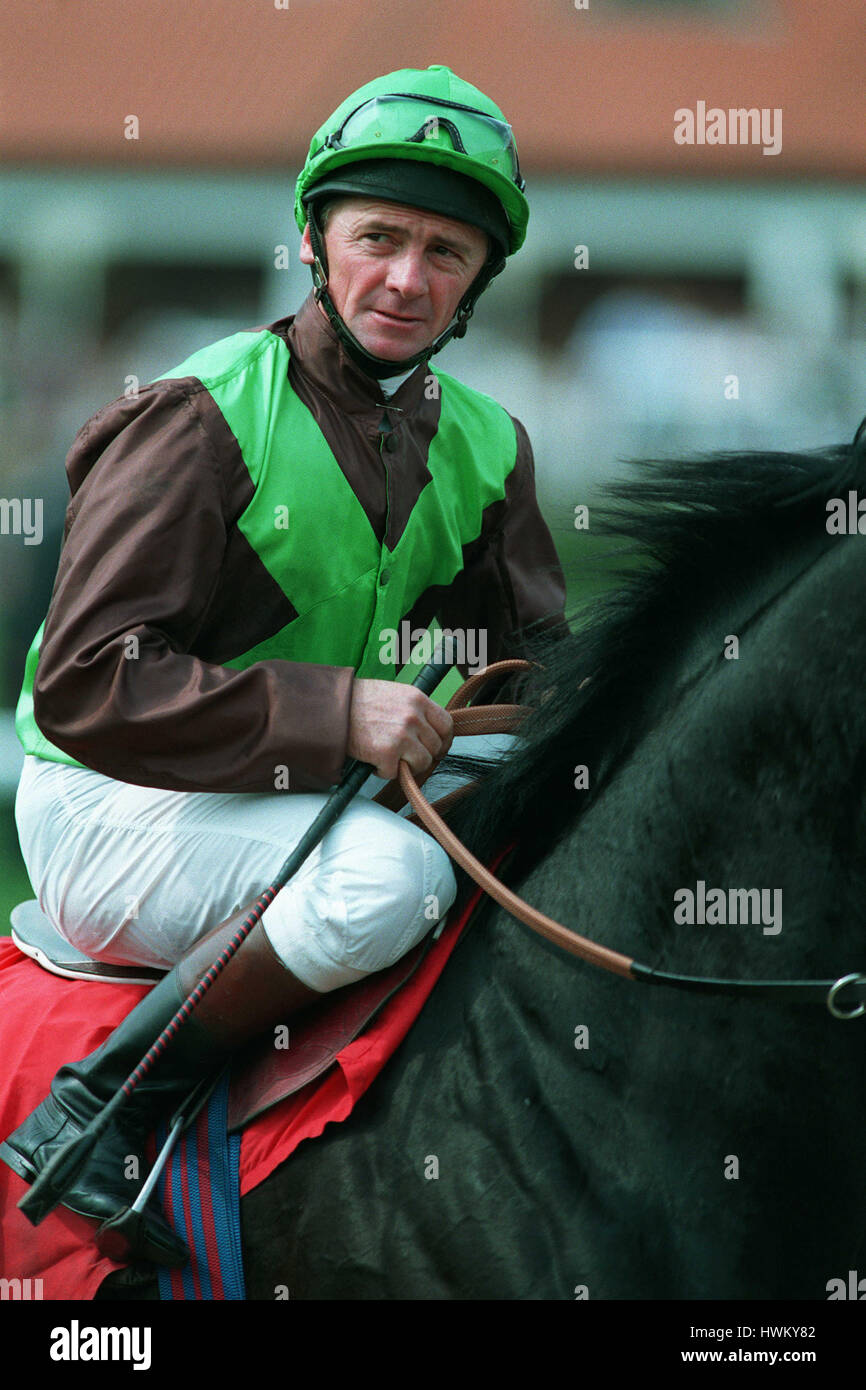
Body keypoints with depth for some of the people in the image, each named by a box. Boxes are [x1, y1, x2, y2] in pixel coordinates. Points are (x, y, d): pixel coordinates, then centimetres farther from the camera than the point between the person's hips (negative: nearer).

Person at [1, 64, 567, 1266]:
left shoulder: (487, 446, 7)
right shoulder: (199, 420, -14)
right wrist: (333, 714, -29)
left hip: (316, 800, 8)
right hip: (115, 815, -7)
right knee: (387, 874, -34)